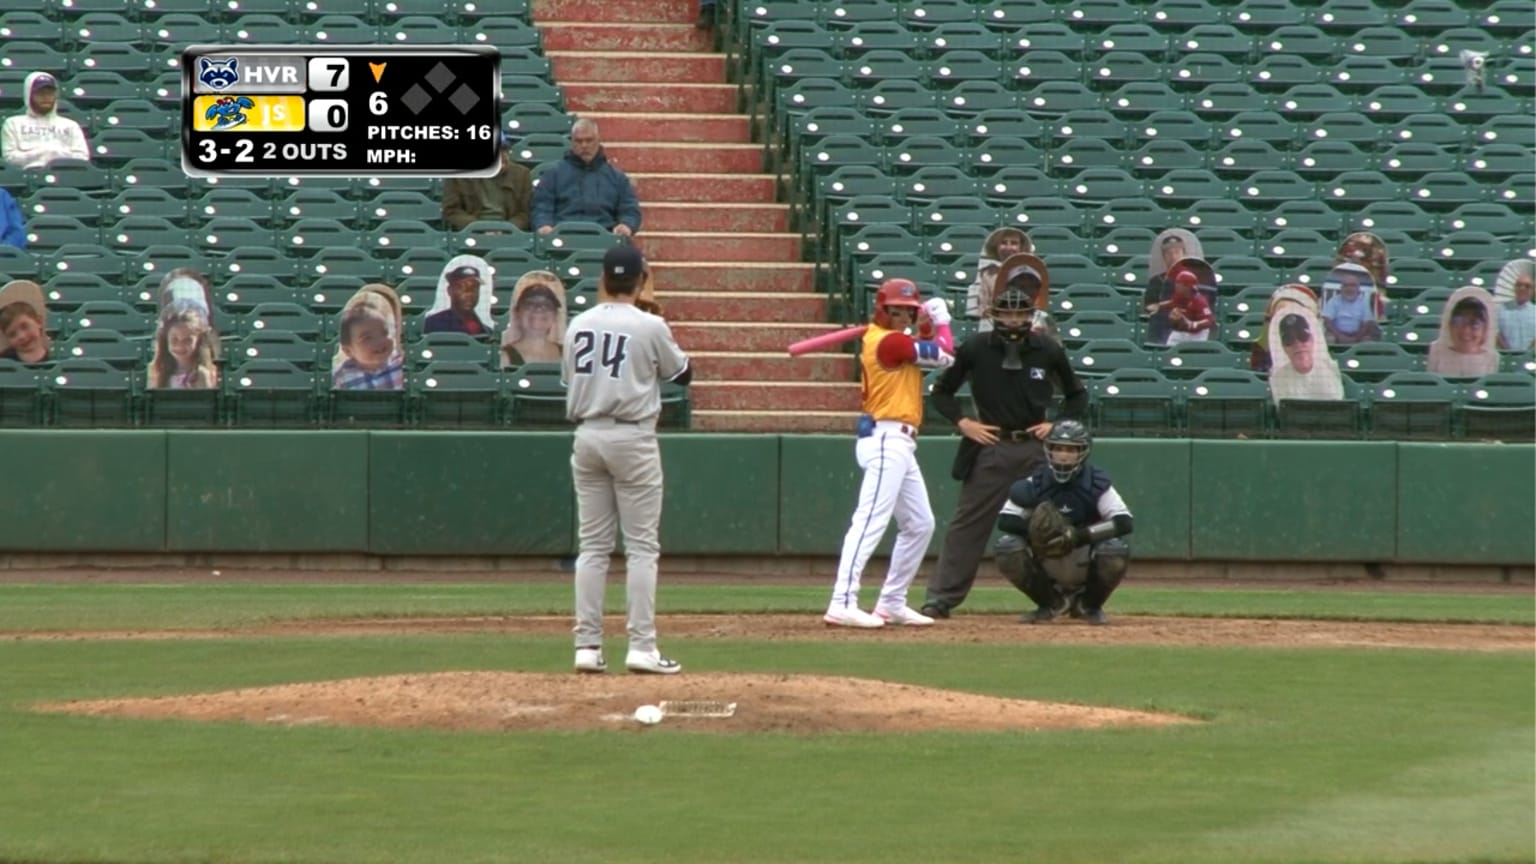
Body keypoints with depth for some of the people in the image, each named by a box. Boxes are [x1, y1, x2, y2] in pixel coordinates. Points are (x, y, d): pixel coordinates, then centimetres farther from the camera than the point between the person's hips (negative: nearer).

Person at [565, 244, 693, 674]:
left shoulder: (578, 325, 3)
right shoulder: (650, 327, -9)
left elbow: (569, 378, 12)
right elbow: (682, 374, 5)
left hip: (587, 436, 4)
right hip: (632, 437, -4)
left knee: (592, 545, 8)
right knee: (641, 546, 0)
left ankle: (587, 646, 5)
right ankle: (641, 646, -5)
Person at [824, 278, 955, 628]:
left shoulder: (899, 341, 19)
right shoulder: (887, 341, -11)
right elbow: (941, 357, -8)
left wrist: (928, 328, 2)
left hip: (900, 444, 11)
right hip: (885, 439, -11)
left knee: (919, 524, 16)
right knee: (871, 521, -17)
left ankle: (891, 603, 21)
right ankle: (842, 605, -24)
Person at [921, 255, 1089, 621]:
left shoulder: (1048, 350, 2)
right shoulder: (975, 349, -1)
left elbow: (1077, 395, 14)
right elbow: (942, 392, 10)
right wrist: (963, 422, -5)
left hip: (1035, 448, 1)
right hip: (989, 448, -1)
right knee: (968, 524, -2)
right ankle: (940, 597, 0)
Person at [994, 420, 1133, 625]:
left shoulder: (1097, 483, -13)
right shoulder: (1036, 483, -9)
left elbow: (1125, 522, -24)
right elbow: (1005, 521, -15)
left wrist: (1080, 535, -35)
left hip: (1085, 561, -1)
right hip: (1045, 560, 1)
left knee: (1117, 551, -33)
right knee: (1007, 548, -26)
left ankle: (1090, 606, 0)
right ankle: (1050, 603, 2)